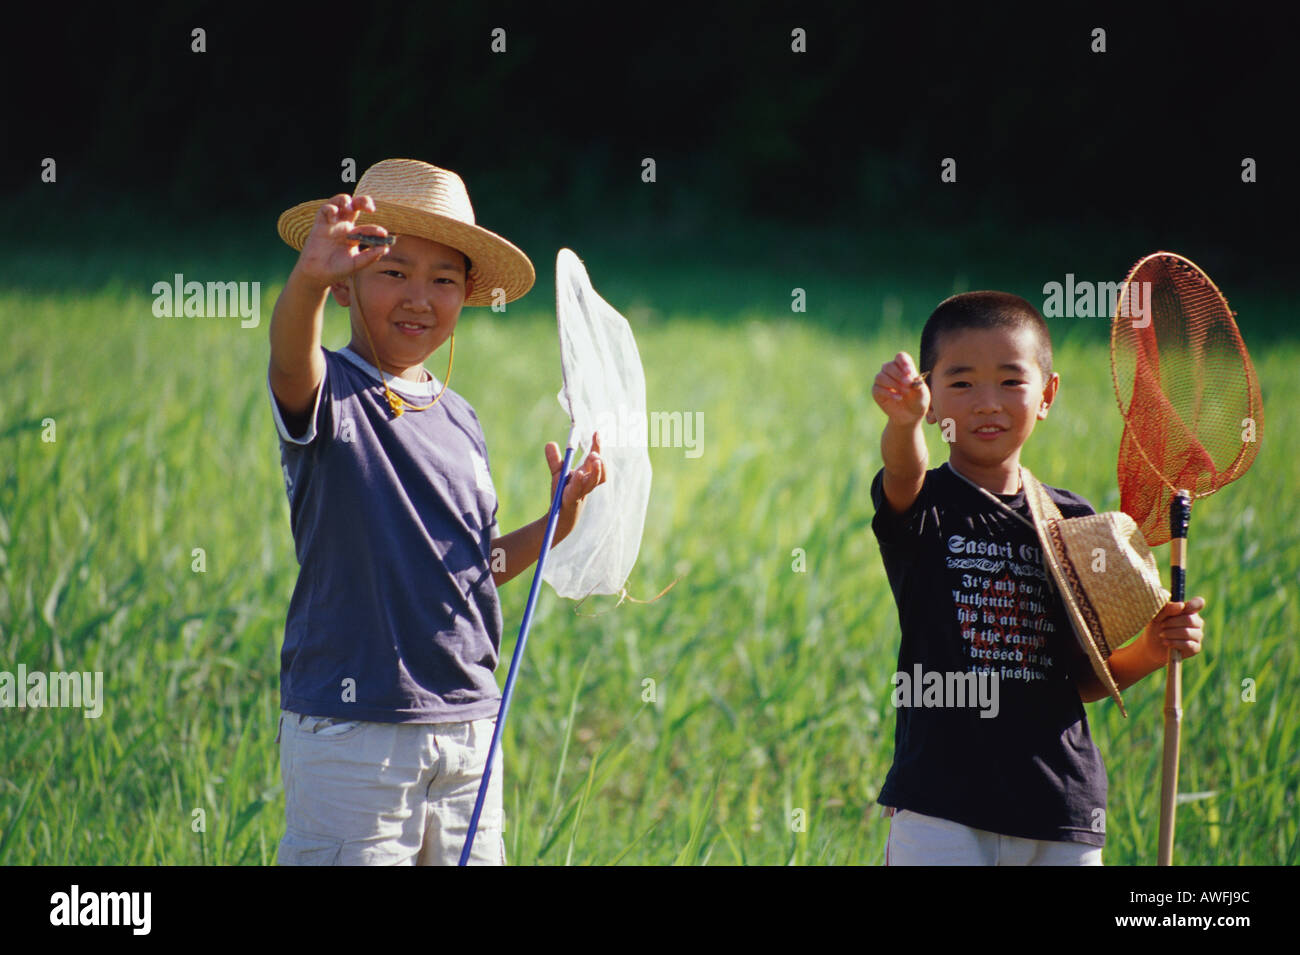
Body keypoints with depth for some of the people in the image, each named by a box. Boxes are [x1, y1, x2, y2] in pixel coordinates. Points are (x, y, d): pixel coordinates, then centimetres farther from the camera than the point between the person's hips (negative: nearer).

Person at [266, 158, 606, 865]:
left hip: (468, 727, 6)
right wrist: (308, 280, -52)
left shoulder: (459, 420, 13)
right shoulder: (329, 393, -6)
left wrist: (561, 518, 3)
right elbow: (291, 360, -32)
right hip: (351, 733, -6)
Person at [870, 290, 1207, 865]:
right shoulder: (925, 503, -1)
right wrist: (904, 423, -49)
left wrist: (1148, 652, -4)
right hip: (940, 812, -3)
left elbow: (1083, 681, 15)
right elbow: (904, 472, -27)